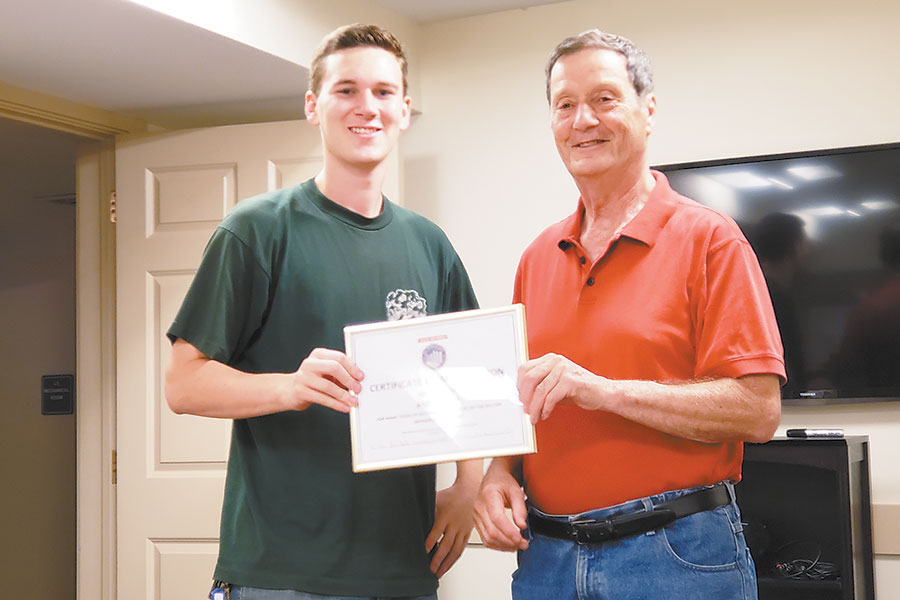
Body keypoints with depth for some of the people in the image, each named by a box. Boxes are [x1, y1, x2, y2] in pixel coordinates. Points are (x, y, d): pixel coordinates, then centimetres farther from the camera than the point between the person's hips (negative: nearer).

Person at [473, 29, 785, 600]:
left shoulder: (707, 238, -6)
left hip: (674, 554, -5)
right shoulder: (539, 256, 11)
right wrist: (499, 472, -3)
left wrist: (605, 390, -21)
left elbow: (758, 410, -15)